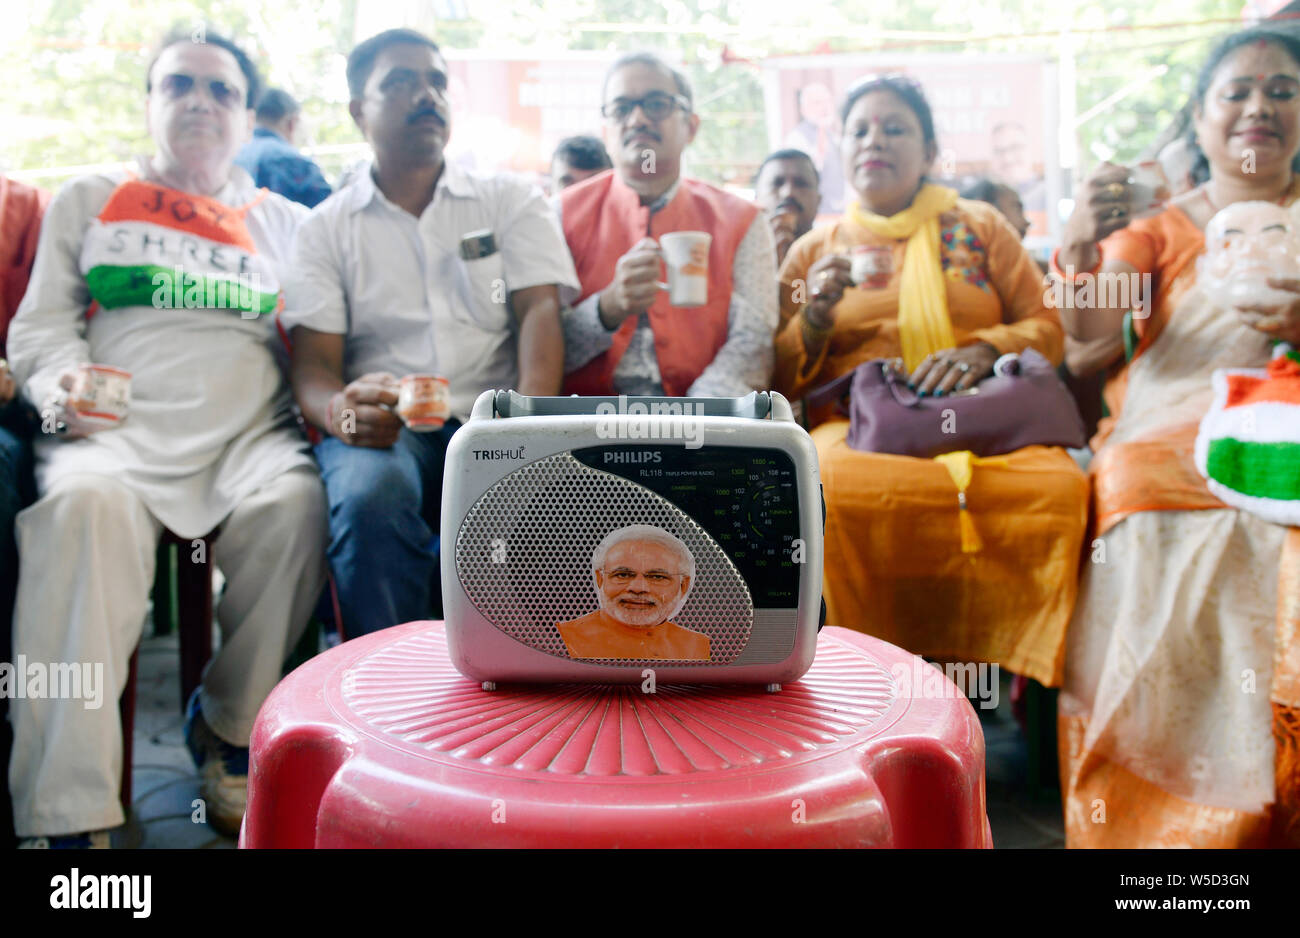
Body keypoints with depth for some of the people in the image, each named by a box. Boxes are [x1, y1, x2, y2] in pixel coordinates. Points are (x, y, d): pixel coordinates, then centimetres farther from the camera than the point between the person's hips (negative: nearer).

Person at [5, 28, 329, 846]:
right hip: (119, 433, 0)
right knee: (85, 502, -35)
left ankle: (229, 731, -12)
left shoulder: (287, 223, 23)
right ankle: (68, 815, -35)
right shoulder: (88, 202, 23)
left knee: (294, 501, -34)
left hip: (250, 433, 1)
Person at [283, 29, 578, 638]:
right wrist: (342, 411, -22)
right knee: (369, 493, -36)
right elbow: (312, 364, 5)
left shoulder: (512, 203, 18)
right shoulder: (326, 228, 16)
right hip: (383, 428, 0)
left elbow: (540, 313, 2)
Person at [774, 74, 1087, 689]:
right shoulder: (814, 249, 20)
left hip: (980, 417, 1)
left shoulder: (980, 228, 21)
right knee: (842, 487, -39)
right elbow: (780, 384, 15)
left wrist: (984, 350, -6)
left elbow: (1047, 328, 15)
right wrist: (815, 315, -4)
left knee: (1058, 487, -34)